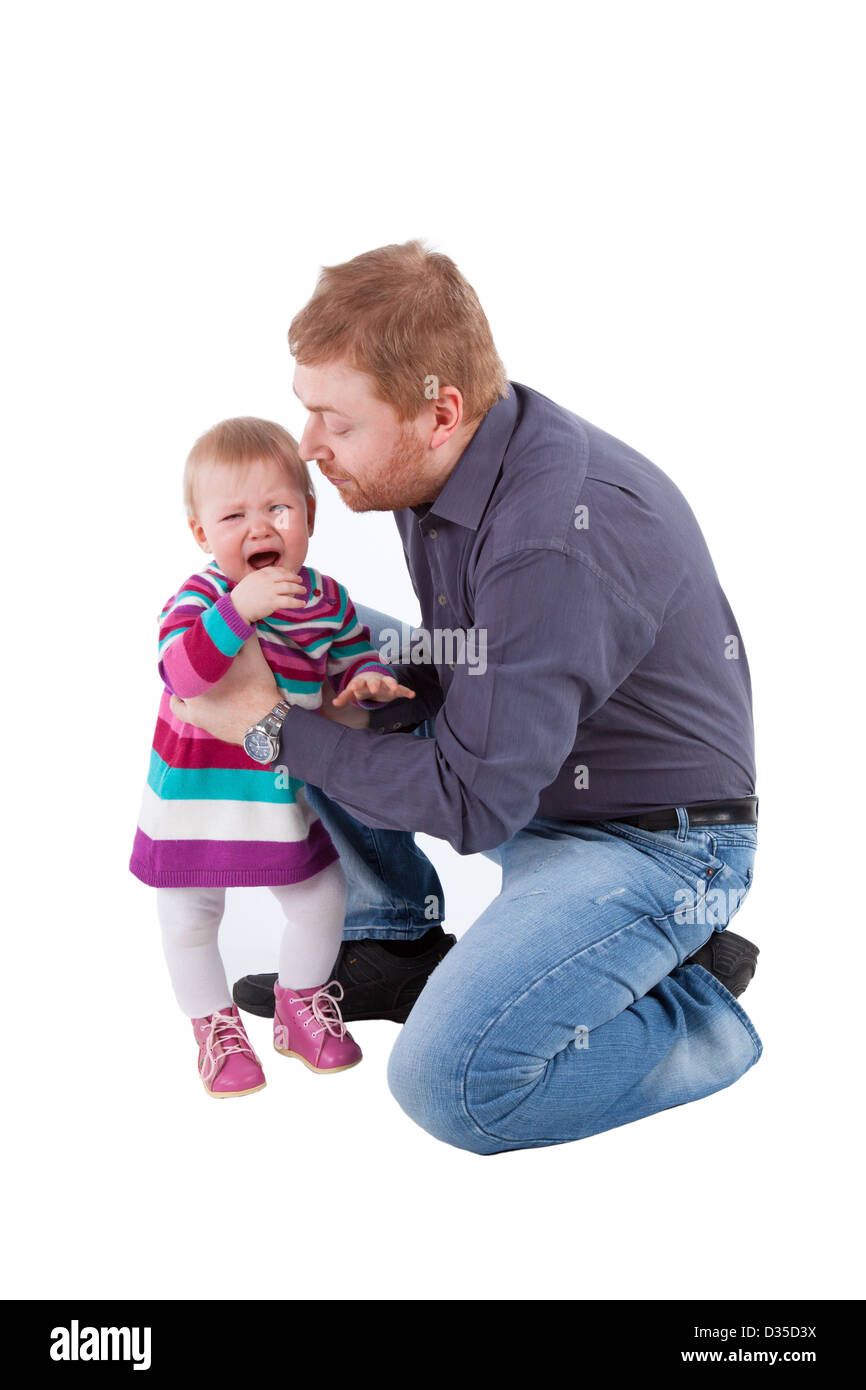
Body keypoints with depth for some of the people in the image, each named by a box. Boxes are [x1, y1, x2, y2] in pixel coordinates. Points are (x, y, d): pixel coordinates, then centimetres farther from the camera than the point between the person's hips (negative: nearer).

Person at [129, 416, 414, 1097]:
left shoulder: (327, 600, -5)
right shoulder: (198, 598, -20)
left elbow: (356, 656, 7)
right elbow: (183, 670, -35)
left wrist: (369, 682, -16)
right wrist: (236, 609, -45)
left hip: (290, 792, 4)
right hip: (198, 796, -3)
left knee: (322, 900, 14)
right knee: (192, 918, 9)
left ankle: (301, 1005, 39)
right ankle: (217, 1027, 33)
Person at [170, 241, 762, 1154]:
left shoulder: (565, 533, -32)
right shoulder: (439, 470, -4)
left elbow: (471, 803, -27)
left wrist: (274, 730, -19)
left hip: (655, 843, -9)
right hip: (528, 785, 9)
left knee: (451, 1082, -24)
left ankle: (700, 1009, 1)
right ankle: (388, 943, 17)